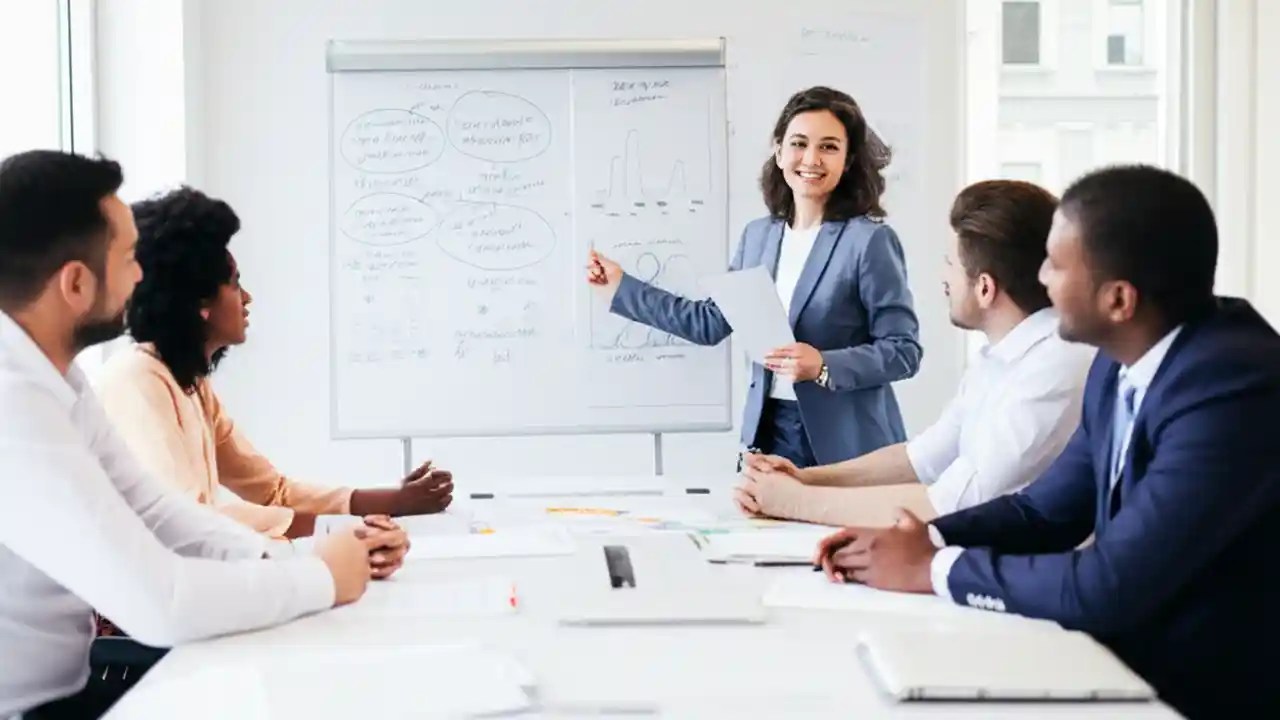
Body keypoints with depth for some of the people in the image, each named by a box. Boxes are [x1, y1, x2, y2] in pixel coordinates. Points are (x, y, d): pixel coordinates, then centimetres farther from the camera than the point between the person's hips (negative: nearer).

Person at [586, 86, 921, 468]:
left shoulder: (870, 240, -10)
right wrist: (622, 286, 19)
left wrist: (823, 366, -23)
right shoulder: (759, 235, 10)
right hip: (767, 431, 5)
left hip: (846, 442, -5)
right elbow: (713, 321, 16)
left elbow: (903, 350, -10)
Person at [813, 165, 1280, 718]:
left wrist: (930, 568, -16)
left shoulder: (1234, 387, -25)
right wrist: (917, 540, -6)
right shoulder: (1122, 363, 1)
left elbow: (1107, 588, -27)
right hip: (1135, 661, 7)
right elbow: (1046, 510, 11)